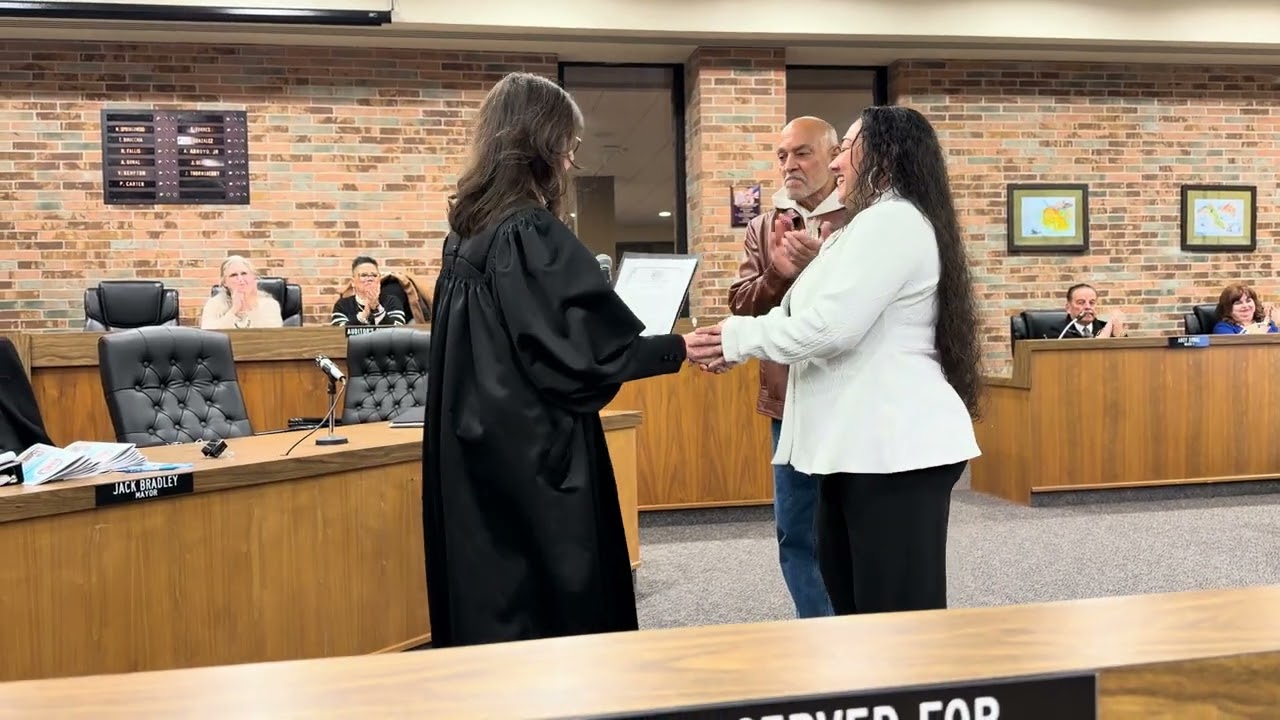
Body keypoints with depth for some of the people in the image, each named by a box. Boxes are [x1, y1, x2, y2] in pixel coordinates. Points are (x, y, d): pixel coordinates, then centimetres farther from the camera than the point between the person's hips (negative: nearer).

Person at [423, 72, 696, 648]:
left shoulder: (468, 231, 9)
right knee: (555, 611, 3)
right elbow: (584, 350, -19)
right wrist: (677, 349, -8)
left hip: (479, 448, 9)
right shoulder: (533, 234, -17)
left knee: (490, 602, 15)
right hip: (534, 452, -9)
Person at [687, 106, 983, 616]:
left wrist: (738, 338, -8)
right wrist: (736, 346, 4)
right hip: (864, 446, 11)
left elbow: (832, 324, -20)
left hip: (896, 448, -11)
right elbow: (810, 315, 18)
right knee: (855, 607, 15)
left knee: (901, 618, -5)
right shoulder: (871, 226, 23)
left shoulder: (893, 221, -12)